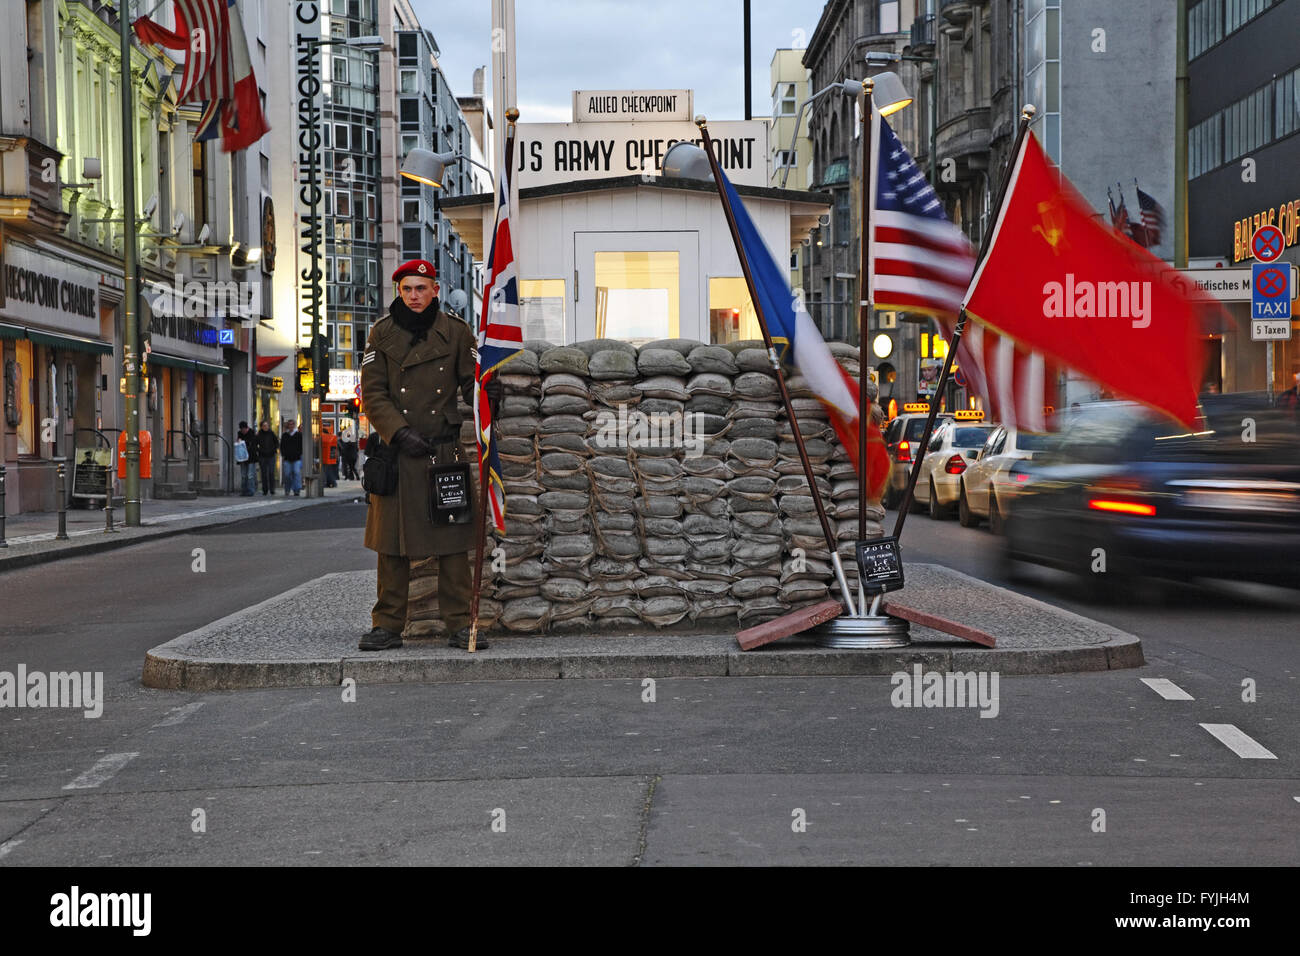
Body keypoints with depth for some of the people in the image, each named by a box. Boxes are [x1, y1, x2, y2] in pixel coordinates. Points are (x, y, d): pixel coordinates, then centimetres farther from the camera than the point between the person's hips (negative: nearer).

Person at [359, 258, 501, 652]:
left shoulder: (456, 332, 5)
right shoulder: (382, 334, 4)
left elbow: (470, 382, 8)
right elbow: (372, 393, 1)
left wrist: (486, 394, -16)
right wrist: (399, 432, -12)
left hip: (445, 450, 0)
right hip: (397, 451, 0)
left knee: (453, 542, 1)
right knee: (392, 544, 3)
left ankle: (460, 625, 7)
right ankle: (388, 625, 12)